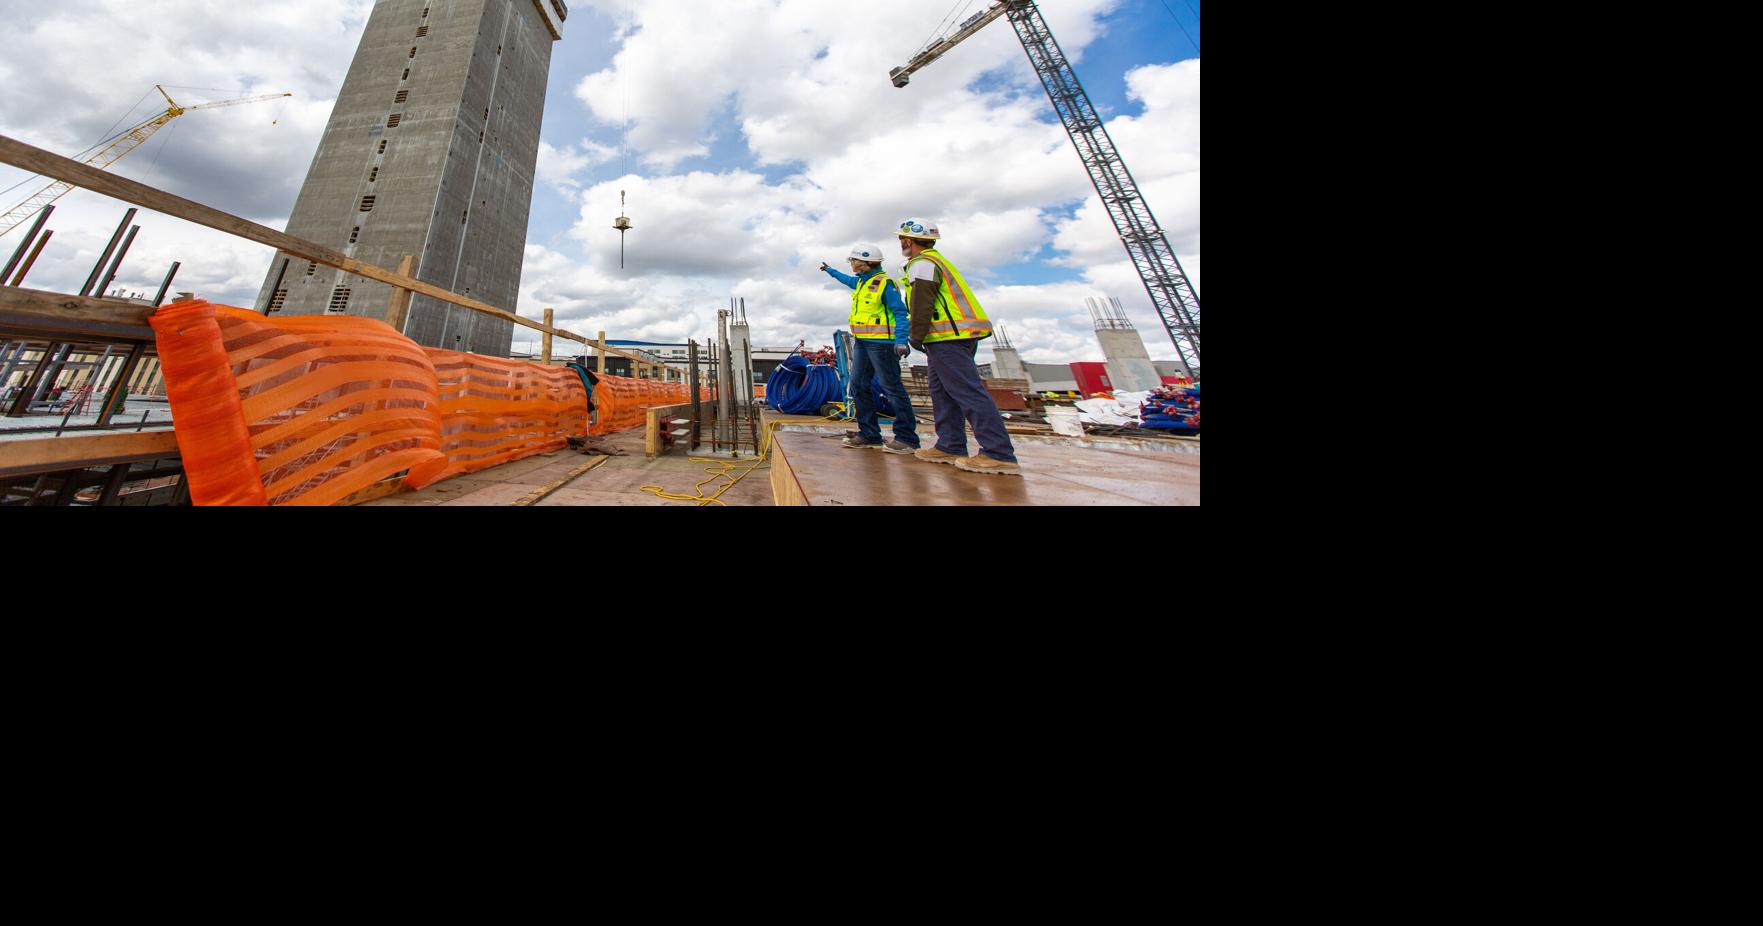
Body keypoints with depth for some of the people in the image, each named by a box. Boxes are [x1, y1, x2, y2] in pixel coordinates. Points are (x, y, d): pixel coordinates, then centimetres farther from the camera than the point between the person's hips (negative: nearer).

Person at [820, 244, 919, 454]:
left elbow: (900, 312, -15)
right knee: (859, 386, 5)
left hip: (880, 343, -9)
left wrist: (901, 341, -27)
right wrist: (830, 270, 55)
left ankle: (906, 438, -8)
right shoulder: (860, 282, 17)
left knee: (892, 388, -10)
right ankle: (869, 434, 10)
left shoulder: (884, 283, -9)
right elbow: (848, 280, 41)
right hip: (862, 343, 9)